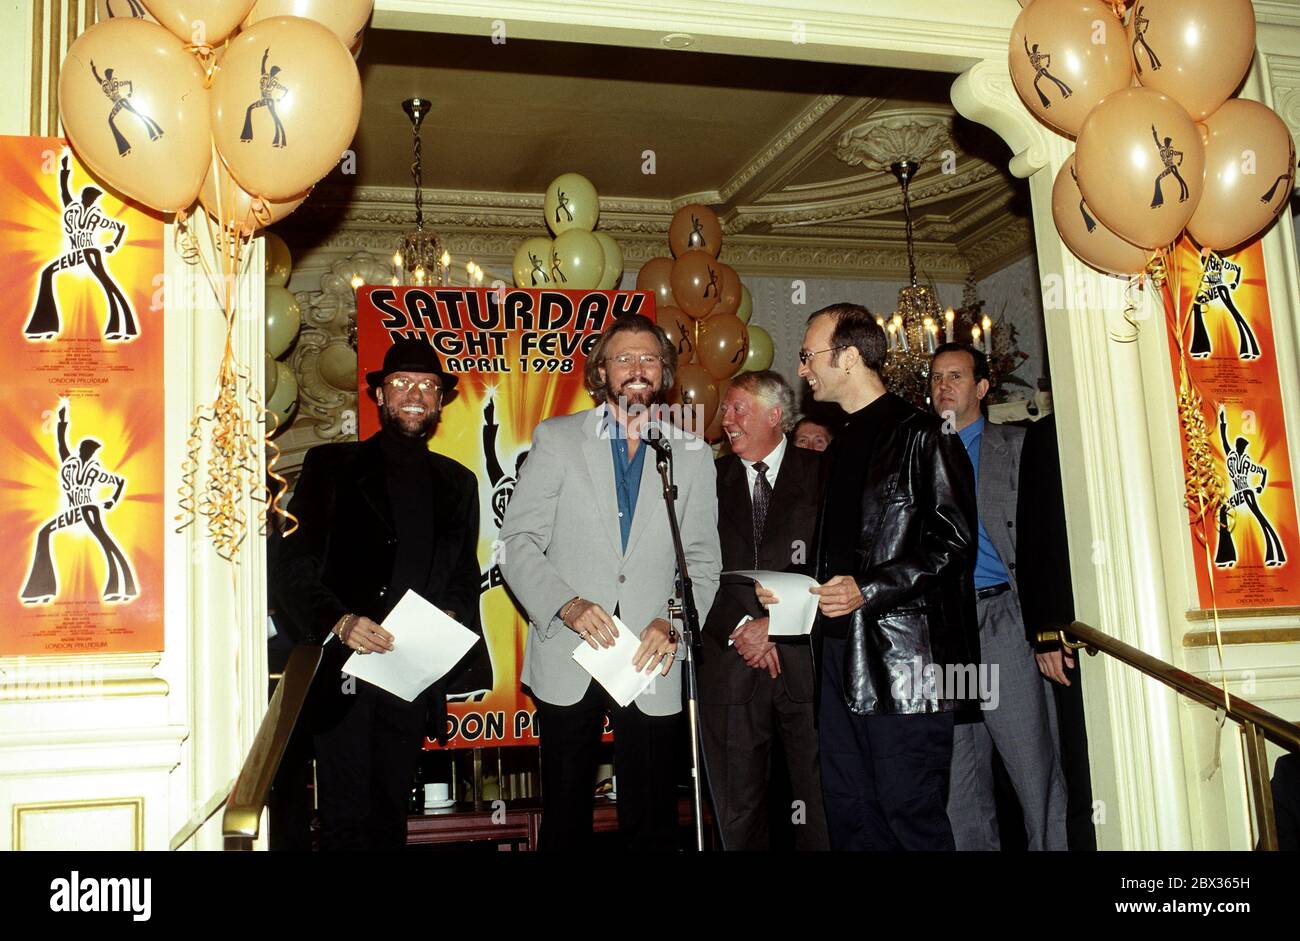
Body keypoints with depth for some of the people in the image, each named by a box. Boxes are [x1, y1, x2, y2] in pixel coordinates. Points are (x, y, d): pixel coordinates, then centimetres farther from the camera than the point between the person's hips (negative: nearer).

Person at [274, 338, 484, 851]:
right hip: (344, 669, -3)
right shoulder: (329, 465, 5)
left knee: (390, 812, 11)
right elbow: (293, 563, -2)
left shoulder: (457, 483, 16)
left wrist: (452, 616, -5)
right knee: (347, 818, -4)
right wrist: (338, 621, -18)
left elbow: (466, 578, 16)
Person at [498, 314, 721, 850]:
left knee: (652, 825, 8)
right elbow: (517, 543, -2)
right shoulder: (556, 439, 4)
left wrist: (672, 622, -11)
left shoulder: (693, 455, 8)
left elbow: (703, 564, 7)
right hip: (567, 663, -1)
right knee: (565, 822, 10)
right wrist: (567, 604, -17)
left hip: (652, 666, 1)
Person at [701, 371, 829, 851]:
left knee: (821, 809, 1)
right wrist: (739, 629, -7)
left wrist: (773, 625, -9)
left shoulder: (821, 474, 4)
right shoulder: (710, 479, 10)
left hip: (807, 660, -2)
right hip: (731, 663, 2)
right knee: (738, 814, 8)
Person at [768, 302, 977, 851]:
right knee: (849, 816, 12)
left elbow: (955, 544, -13)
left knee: (911, 815, -2)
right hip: (840, 655, 8)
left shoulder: (921, 436, -7)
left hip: (903, 657, -8)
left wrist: (869, 590, -19)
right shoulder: (842, 444, 19)